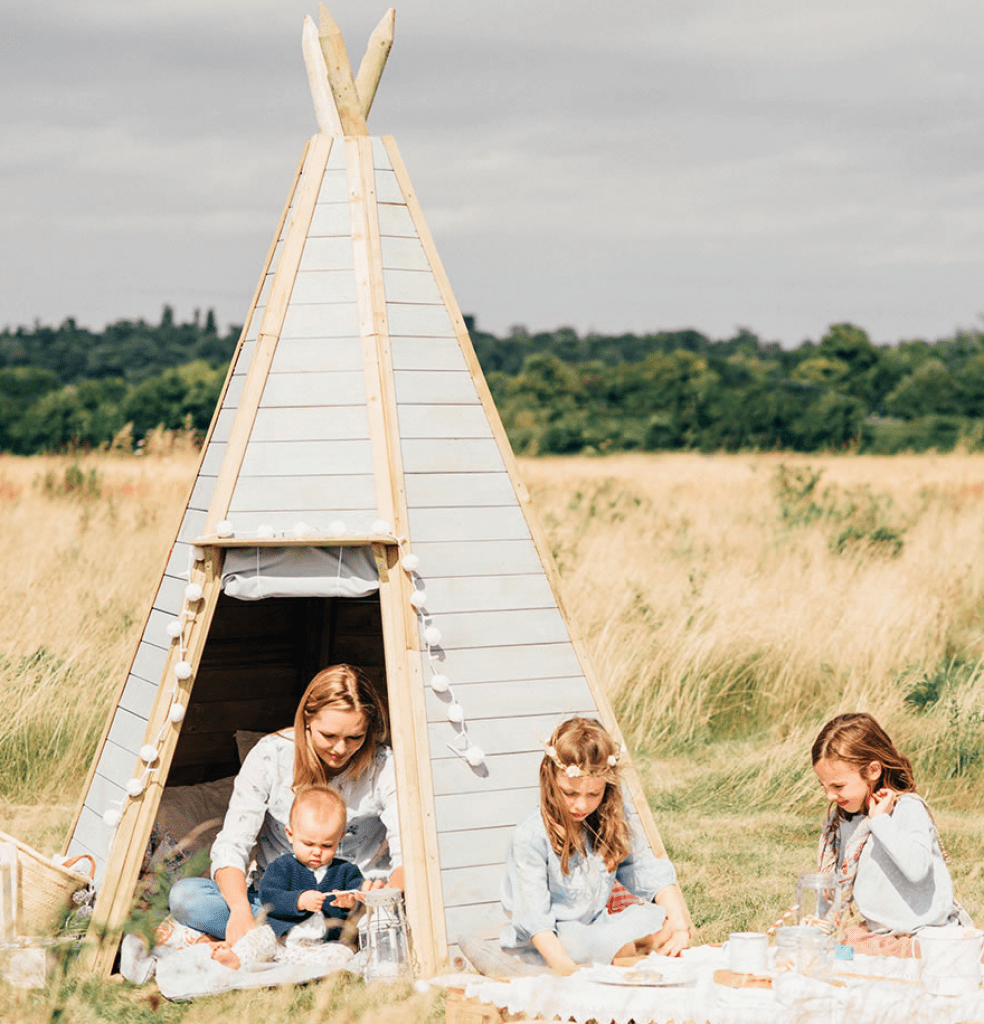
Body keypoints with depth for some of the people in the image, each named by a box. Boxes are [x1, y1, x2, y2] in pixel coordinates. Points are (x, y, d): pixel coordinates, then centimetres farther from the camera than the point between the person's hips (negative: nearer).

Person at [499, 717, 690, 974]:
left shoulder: (618, 818, -3)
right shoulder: (531, 836, -20)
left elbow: (652, 876, -3)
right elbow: (534, 917, -23)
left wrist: (679, 925, -21)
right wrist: (567, 969, -37)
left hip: (595, 927, 6)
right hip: (541, 946, -5)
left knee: (663, 919, -18)